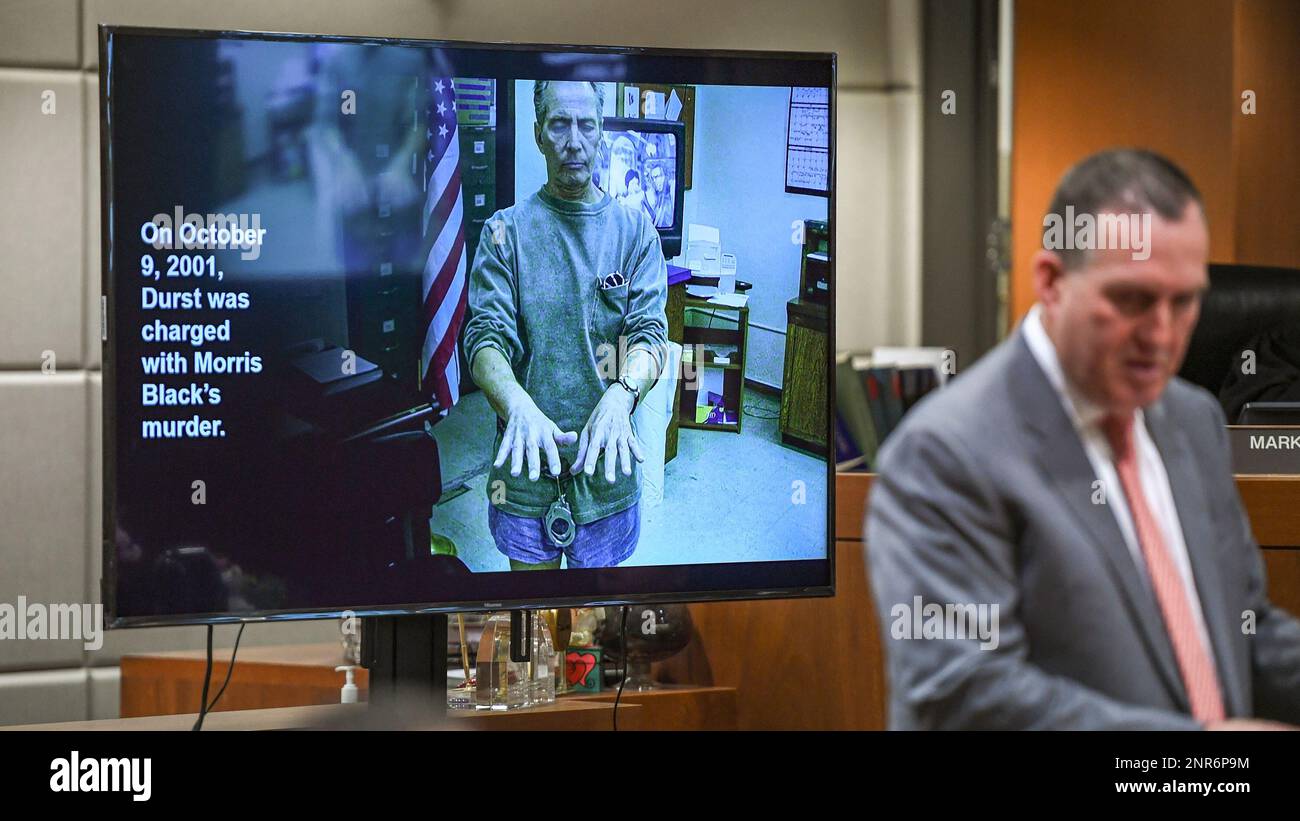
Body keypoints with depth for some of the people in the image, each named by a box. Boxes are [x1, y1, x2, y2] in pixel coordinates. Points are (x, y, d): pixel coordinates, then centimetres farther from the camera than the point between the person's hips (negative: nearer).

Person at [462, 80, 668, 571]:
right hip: (526, 457, -1)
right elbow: (485, 336, -11)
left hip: (607, 457, 1)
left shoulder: (634, 230, 2)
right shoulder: (506, 231, -1)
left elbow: (650, 332, -9)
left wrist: (619, 397, -32)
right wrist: (518, 406, -33)